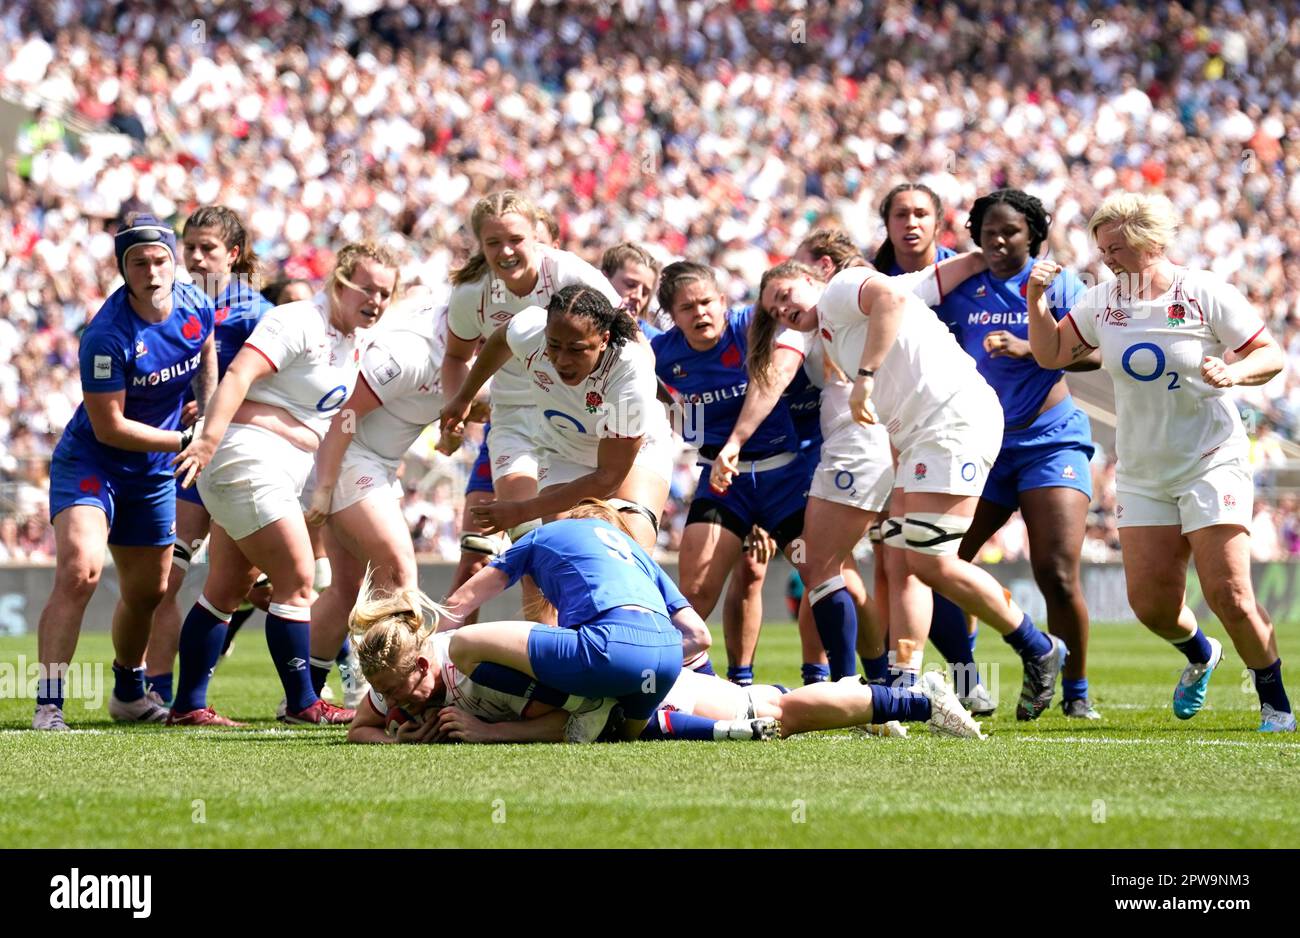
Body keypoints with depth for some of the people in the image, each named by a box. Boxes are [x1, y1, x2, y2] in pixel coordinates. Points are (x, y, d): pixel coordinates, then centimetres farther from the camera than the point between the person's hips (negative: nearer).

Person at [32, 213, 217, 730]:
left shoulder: (196, 306, -9)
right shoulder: (107, 336, -29)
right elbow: (109, 427, -24)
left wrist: (210, 414, 8)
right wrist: (187, 440, -21)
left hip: (153, 474, 7)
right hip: (89, 461, -7)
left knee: (148, 591, 17)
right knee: (79, 571, -27)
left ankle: (128, 692, 42)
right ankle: (47, 703, -26)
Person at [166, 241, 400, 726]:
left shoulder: (355, 341, 14)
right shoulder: (297, 322, -14)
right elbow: (239, 375, -24)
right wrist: (210, 437, -35)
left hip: (277, 471, 10)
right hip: (250, 454, -10)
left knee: (228, 589, 10)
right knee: (298, 581, -8)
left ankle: (188, 705, 14)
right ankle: (301, 703, -1)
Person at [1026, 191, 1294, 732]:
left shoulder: (1205, 294, -10)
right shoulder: (1102, 303, 4)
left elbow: (1270, 355, -6)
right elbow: (1051, 354, 13)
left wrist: (1233, 373, -26)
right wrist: (1036, 300, -3)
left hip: (1212, 464, -5)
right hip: (1142, 476, 5)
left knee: (1228, 594, -13)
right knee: (1150, 602, -2)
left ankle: (1275, 702, 4)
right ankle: (1199, 656, 32)